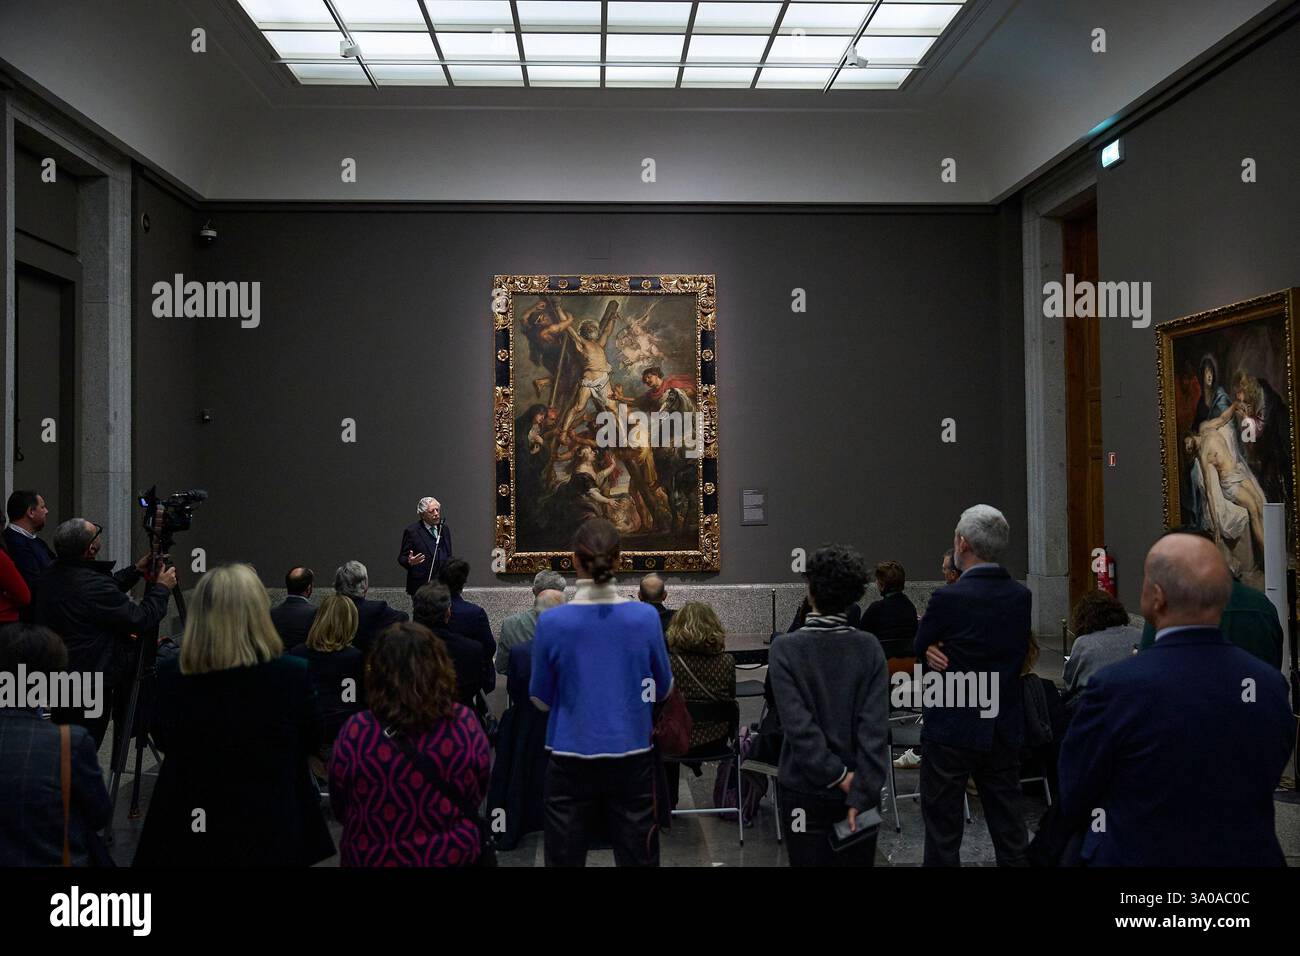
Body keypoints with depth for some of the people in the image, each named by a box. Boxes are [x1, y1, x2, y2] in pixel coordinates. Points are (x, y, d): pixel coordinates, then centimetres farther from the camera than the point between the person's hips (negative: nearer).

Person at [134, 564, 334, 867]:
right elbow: (310, 741, -1)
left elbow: (163, 741, 8)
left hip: (186, 832, 2)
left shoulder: (170, 674, -11)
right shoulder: (292, 674, -20)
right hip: (269, 830, -2)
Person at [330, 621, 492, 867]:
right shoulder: (464, 724, -18)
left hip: (373, 858, 0)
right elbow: (476, 796, -2)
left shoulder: (355, 733, -20)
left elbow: (340, 809, -5)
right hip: (453, 856, 1)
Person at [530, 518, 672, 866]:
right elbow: (663, 689, 5)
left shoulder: (551, 622, -11)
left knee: (565, 859, 12)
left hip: (571, 762, -1)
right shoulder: (645, 617, -9)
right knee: (638, 858, 13)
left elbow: (541, 698, 1)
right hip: (630, 759, 1)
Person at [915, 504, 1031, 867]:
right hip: (1005, 730, 6)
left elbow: (921, 647, -4)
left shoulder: (948, 598, -18)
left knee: (943, 835, 6)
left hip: (951, 730, -5)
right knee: (1009, 829, 15)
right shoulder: (1022, 596, -1)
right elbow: (1021, 653, 9)